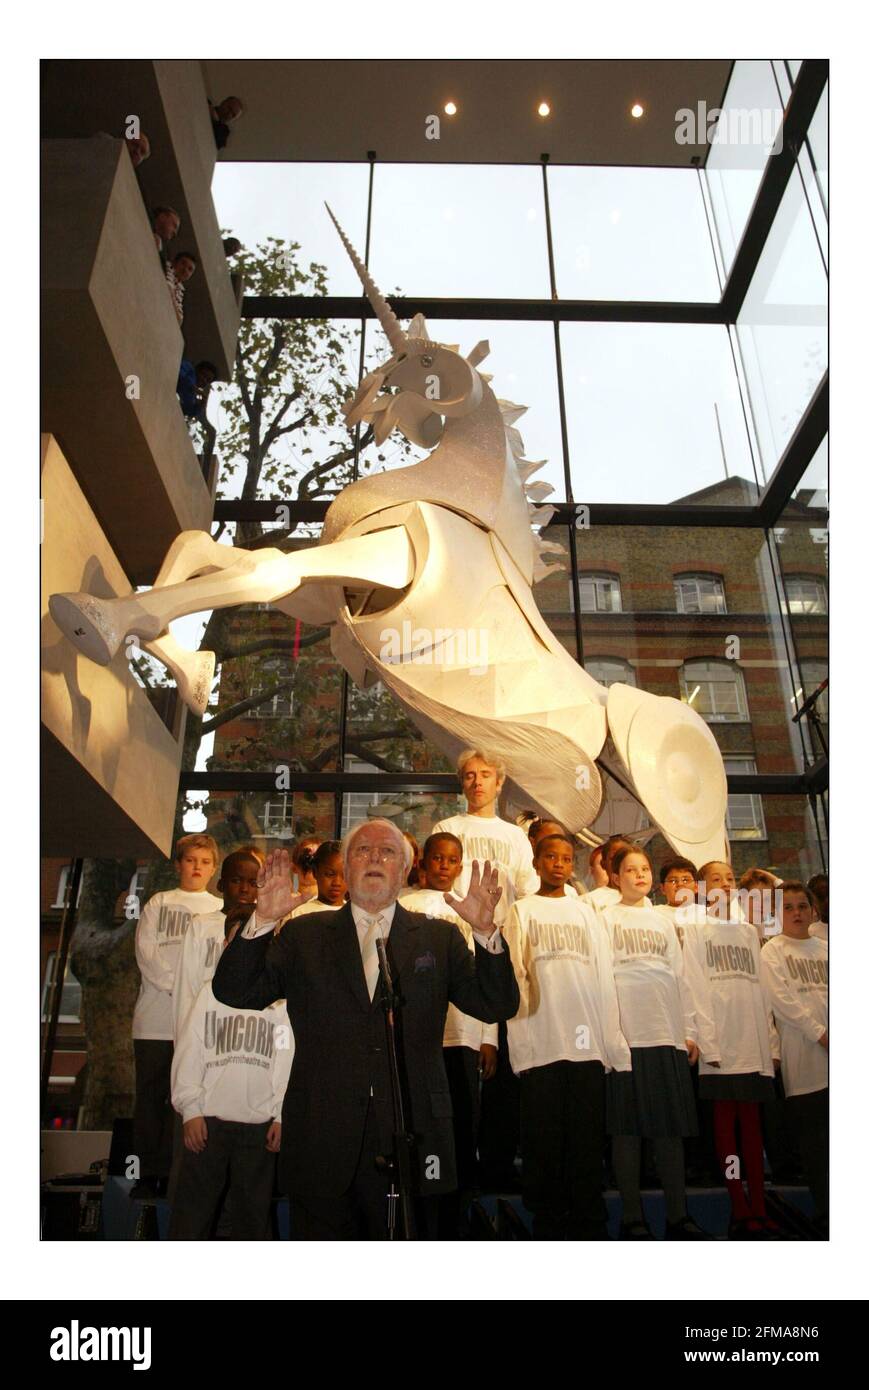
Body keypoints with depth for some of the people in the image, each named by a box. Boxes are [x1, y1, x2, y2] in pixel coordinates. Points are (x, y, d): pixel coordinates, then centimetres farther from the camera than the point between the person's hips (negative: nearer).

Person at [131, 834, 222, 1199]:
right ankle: (147, 1174, 11)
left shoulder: (221, 910, 13)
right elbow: (145, 951, 0)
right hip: (157, 1016, 0)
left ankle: (169, 1173, 9)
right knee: (150, 1096, 3)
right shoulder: (159, 903, 11)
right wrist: (177, 986, -11)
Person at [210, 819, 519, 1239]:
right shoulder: (303, 936, 6)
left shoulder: (439, 937, 6)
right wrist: (263, 919, -17)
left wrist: (485, 930, -19)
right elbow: (233, 992, -2)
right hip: (321, 1145, 0)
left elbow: (497, 1006, -3)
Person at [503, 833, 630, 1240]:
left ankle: (589, 1228, 17)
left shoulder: (587, 913, 14)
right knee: (544, 1142, 3)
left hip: (587, 1043, 2)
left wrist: (613, 1044, 4)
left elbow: (605, 981, 11)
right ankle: (548, 1226, 16)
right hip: (541, 1043, -2)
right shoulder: (522, 911, 7)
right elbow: (514, 978, 0)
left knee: (587, 1143, 6)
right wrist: (520, 1041, -8)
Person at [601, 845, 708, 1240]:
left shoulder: (663, 922, 18)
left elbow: (680, 977, 18)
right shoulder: (605, 919, 4)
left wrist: (690, 1030, 11)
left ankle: (677, 1214, 14)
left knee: (672, 1125, 5)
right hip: (626, 1033, -4)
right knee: (628, 1126, 0)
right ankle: (631, 1216, 9)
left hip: (668, 1033, 4)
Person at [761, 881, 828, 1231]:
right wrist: (819, 1033, -11)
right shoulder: (773, 951, 4)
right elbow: (782, 1000, -6)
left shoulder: (824, 949, 15)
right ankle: (824, 1210, 10)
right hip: (803, 1051, -3)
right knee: (813, 1133, 1)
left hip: (831, 1047, 3)